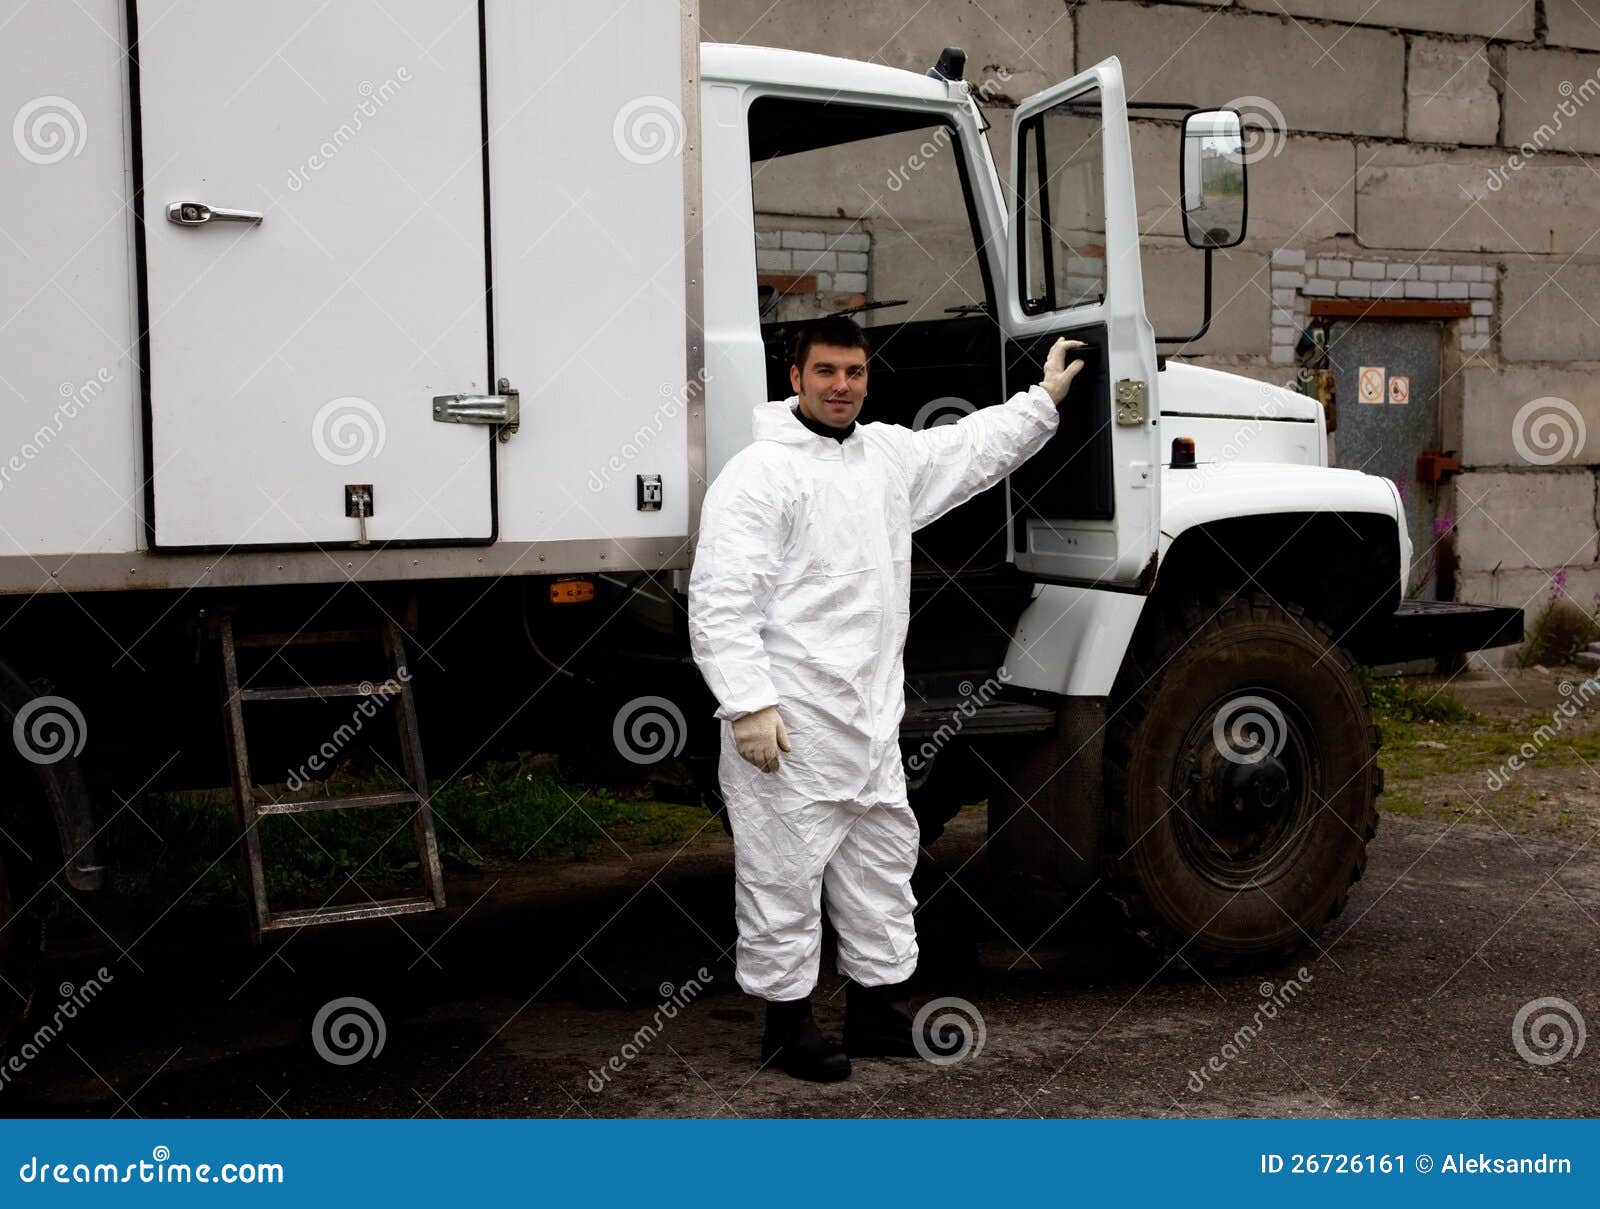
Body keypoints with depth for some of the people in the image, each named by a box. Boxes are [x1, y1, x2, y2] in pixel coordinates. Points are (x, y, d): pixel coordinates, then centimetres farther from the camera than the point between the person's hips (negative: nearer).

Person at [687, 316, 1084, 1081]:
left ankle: (879, 1010, 29)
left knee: (883, 859, 16)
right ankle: (787, 1022, 14)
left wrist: (1045, 397, 31)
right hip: (788, 727, -8)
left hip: (870, 717, 9)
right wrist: (748, 705, -23)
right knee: (785, 872, 1)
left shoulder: (889, 455, 13)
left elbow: (972, 448, 31)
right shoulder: (760, 474, -12)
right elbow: (719, 601, -18)